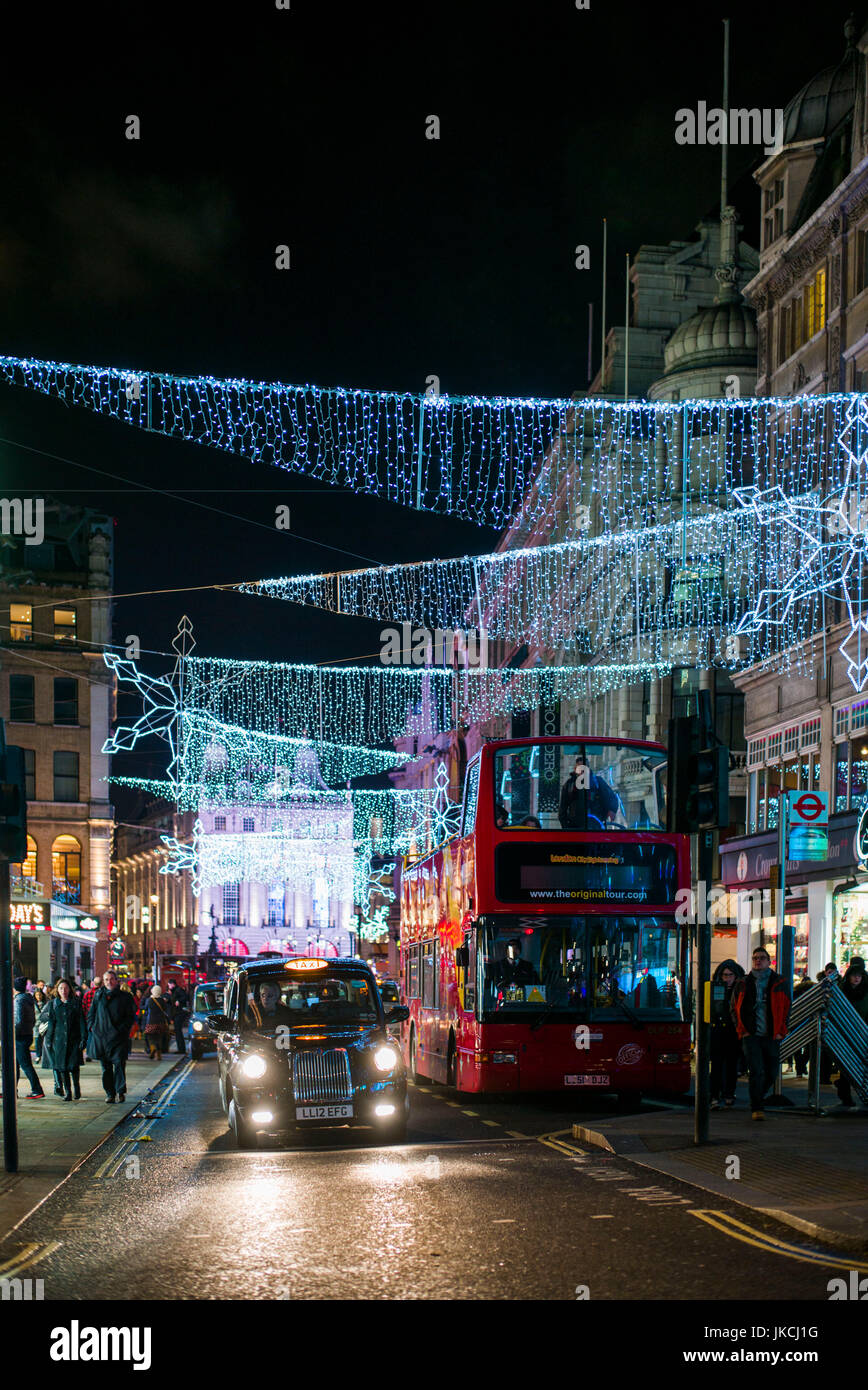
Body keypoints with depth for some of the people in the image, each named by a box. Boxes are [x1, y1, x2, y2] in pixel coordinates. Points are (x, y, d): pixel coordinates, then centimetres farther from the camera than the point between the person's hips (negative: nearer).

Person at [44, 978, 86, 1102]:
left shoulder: (76, 1003, 3)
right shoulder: (54, 1004, 9)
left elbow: (82, 1021, 2)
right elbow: (51, 1022, 11)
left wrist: (83, 1038, -6)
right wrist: (49, 1040, 6)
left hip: (74, 1039, -2)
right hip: (59, 1039, 2)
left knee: (74, 1066, -9)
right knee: (62, 1067, 0)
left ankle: (76, 1086, 13)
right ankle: (67, 1092, 9)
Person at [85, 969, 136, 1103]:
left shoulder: (125, 997, 4)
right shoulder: (98, 996, 12)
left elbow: (131, 1016, 4)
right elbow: (91, 1013, 19)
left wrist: (122, 1028, -9)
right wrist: (91, 1026, 3)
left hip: (118, 1037, -3)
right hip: (101, 1035, 3)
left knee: (119, 1064, -10)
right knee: (106, 1067, 5)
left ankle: (120, 1091, -2)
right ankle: (110, 1093, 11)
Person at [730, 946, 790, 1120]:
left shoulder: (779, 984, 7)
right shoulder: (742, 985, 7)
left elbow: (786, 1008, 9)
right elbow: (734, 1008, 11)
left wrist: (781, 1032, 0)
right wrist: (742, 1030, 0)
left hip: (772, 1036, 2)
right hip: (751, 1035, -2)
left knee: (771, 1073, 9)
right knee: (757, 1072, -12)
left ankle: (757, 1098, 34)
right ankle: (756, 1108, -8)